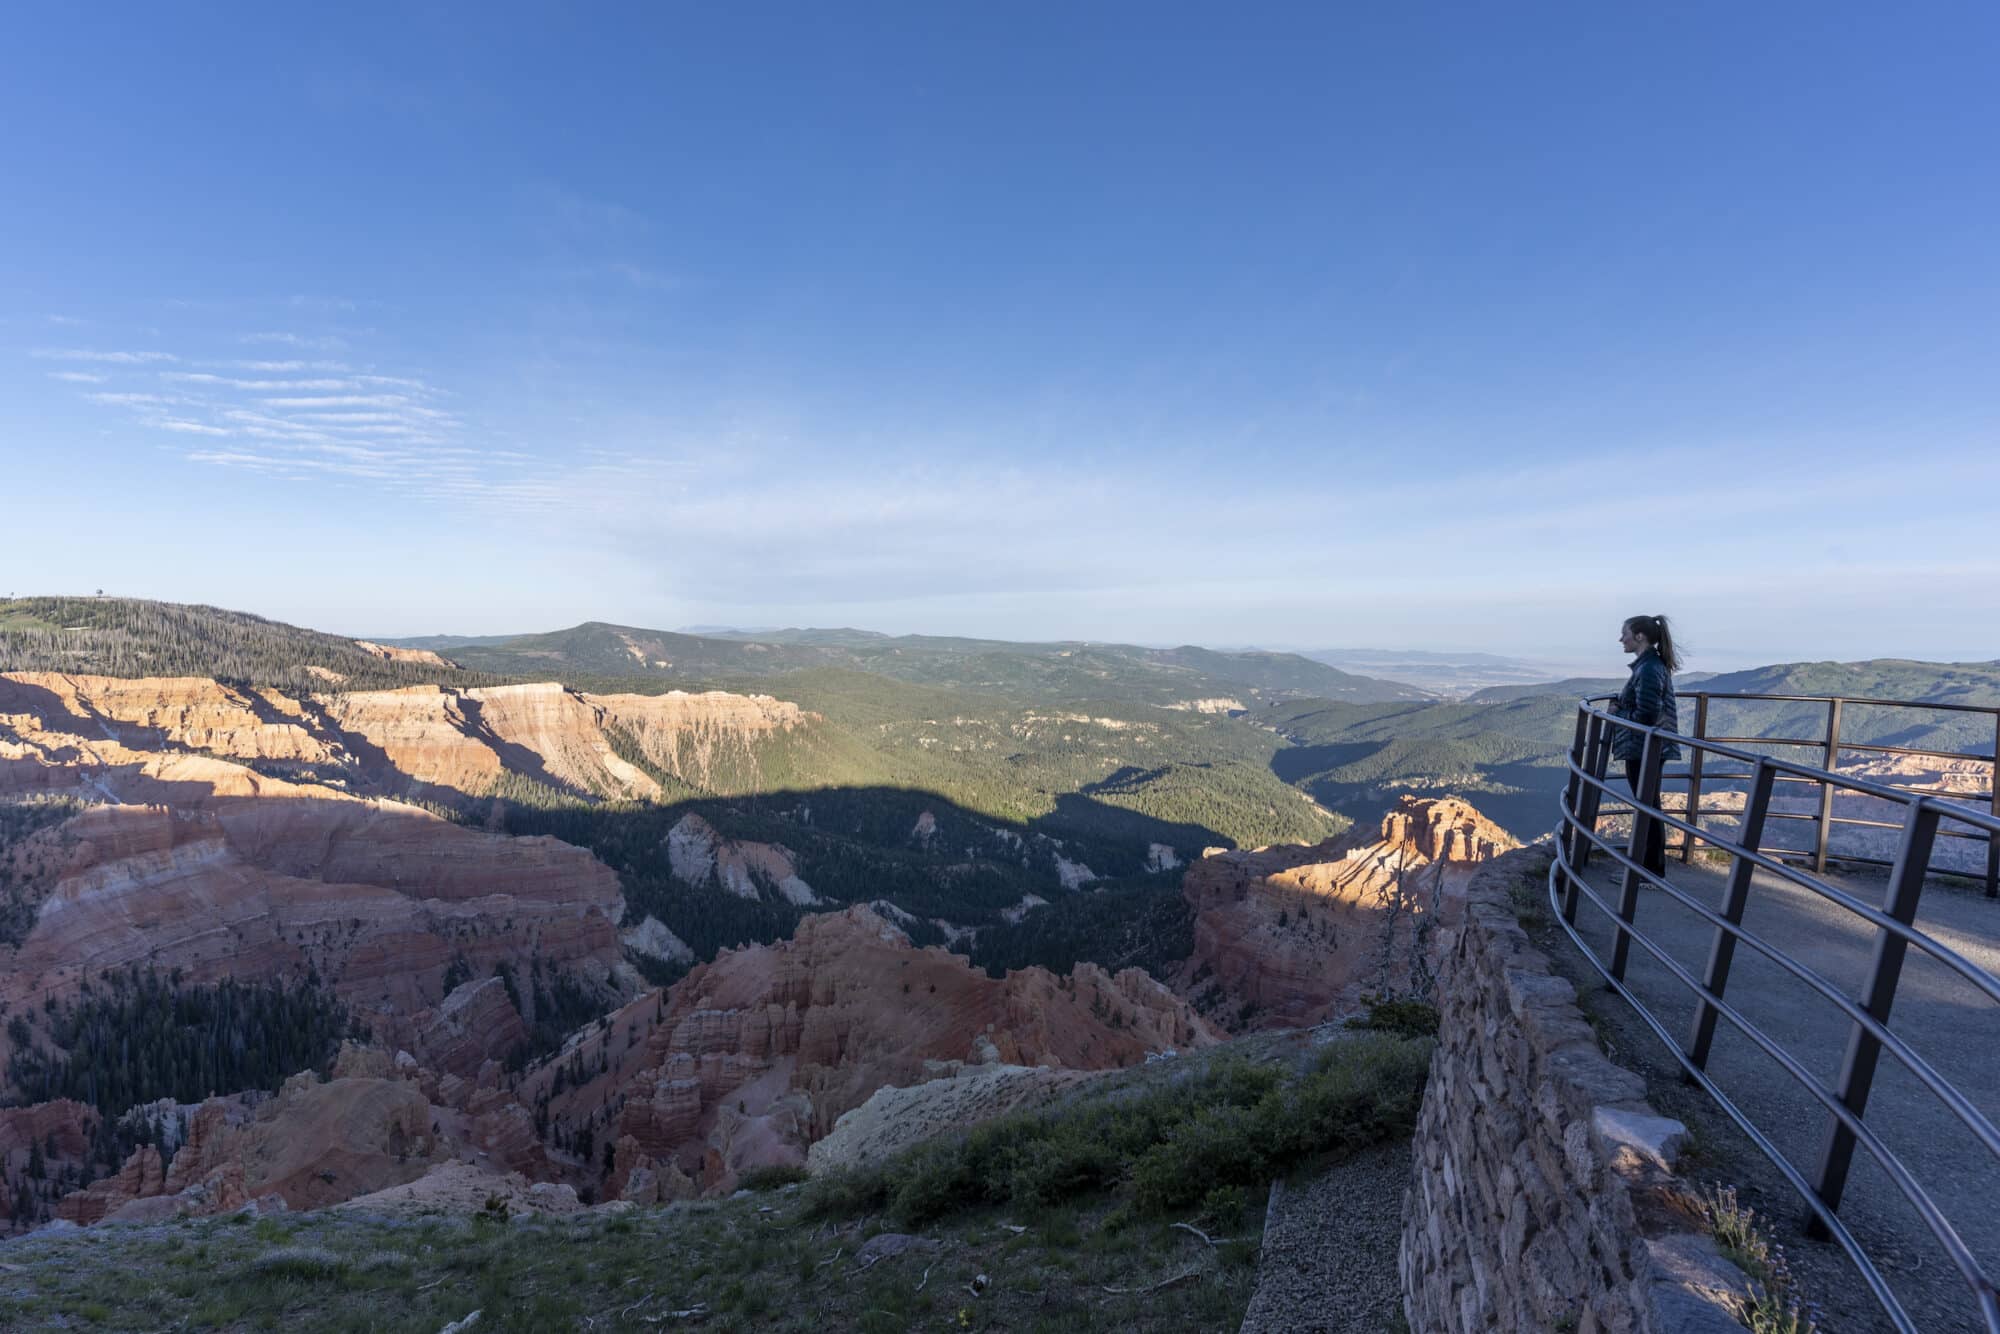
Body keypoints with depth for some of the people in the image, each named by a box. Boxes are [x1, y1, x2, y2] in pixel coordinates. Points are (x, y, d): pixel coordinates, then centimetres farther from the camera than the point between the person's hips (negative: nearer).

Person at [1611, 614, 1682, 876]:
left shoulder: (1648, 669, -19)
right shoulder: (1652, 664, 12)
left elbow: (1645, 716, -24)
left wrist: (1618, 713, -8)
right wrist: (1620, 705, 5)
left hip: (1643, 751, -10)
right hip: (1646, 749, 10)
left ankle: (1651, 872, 9)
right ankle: (1651, 867, 28)